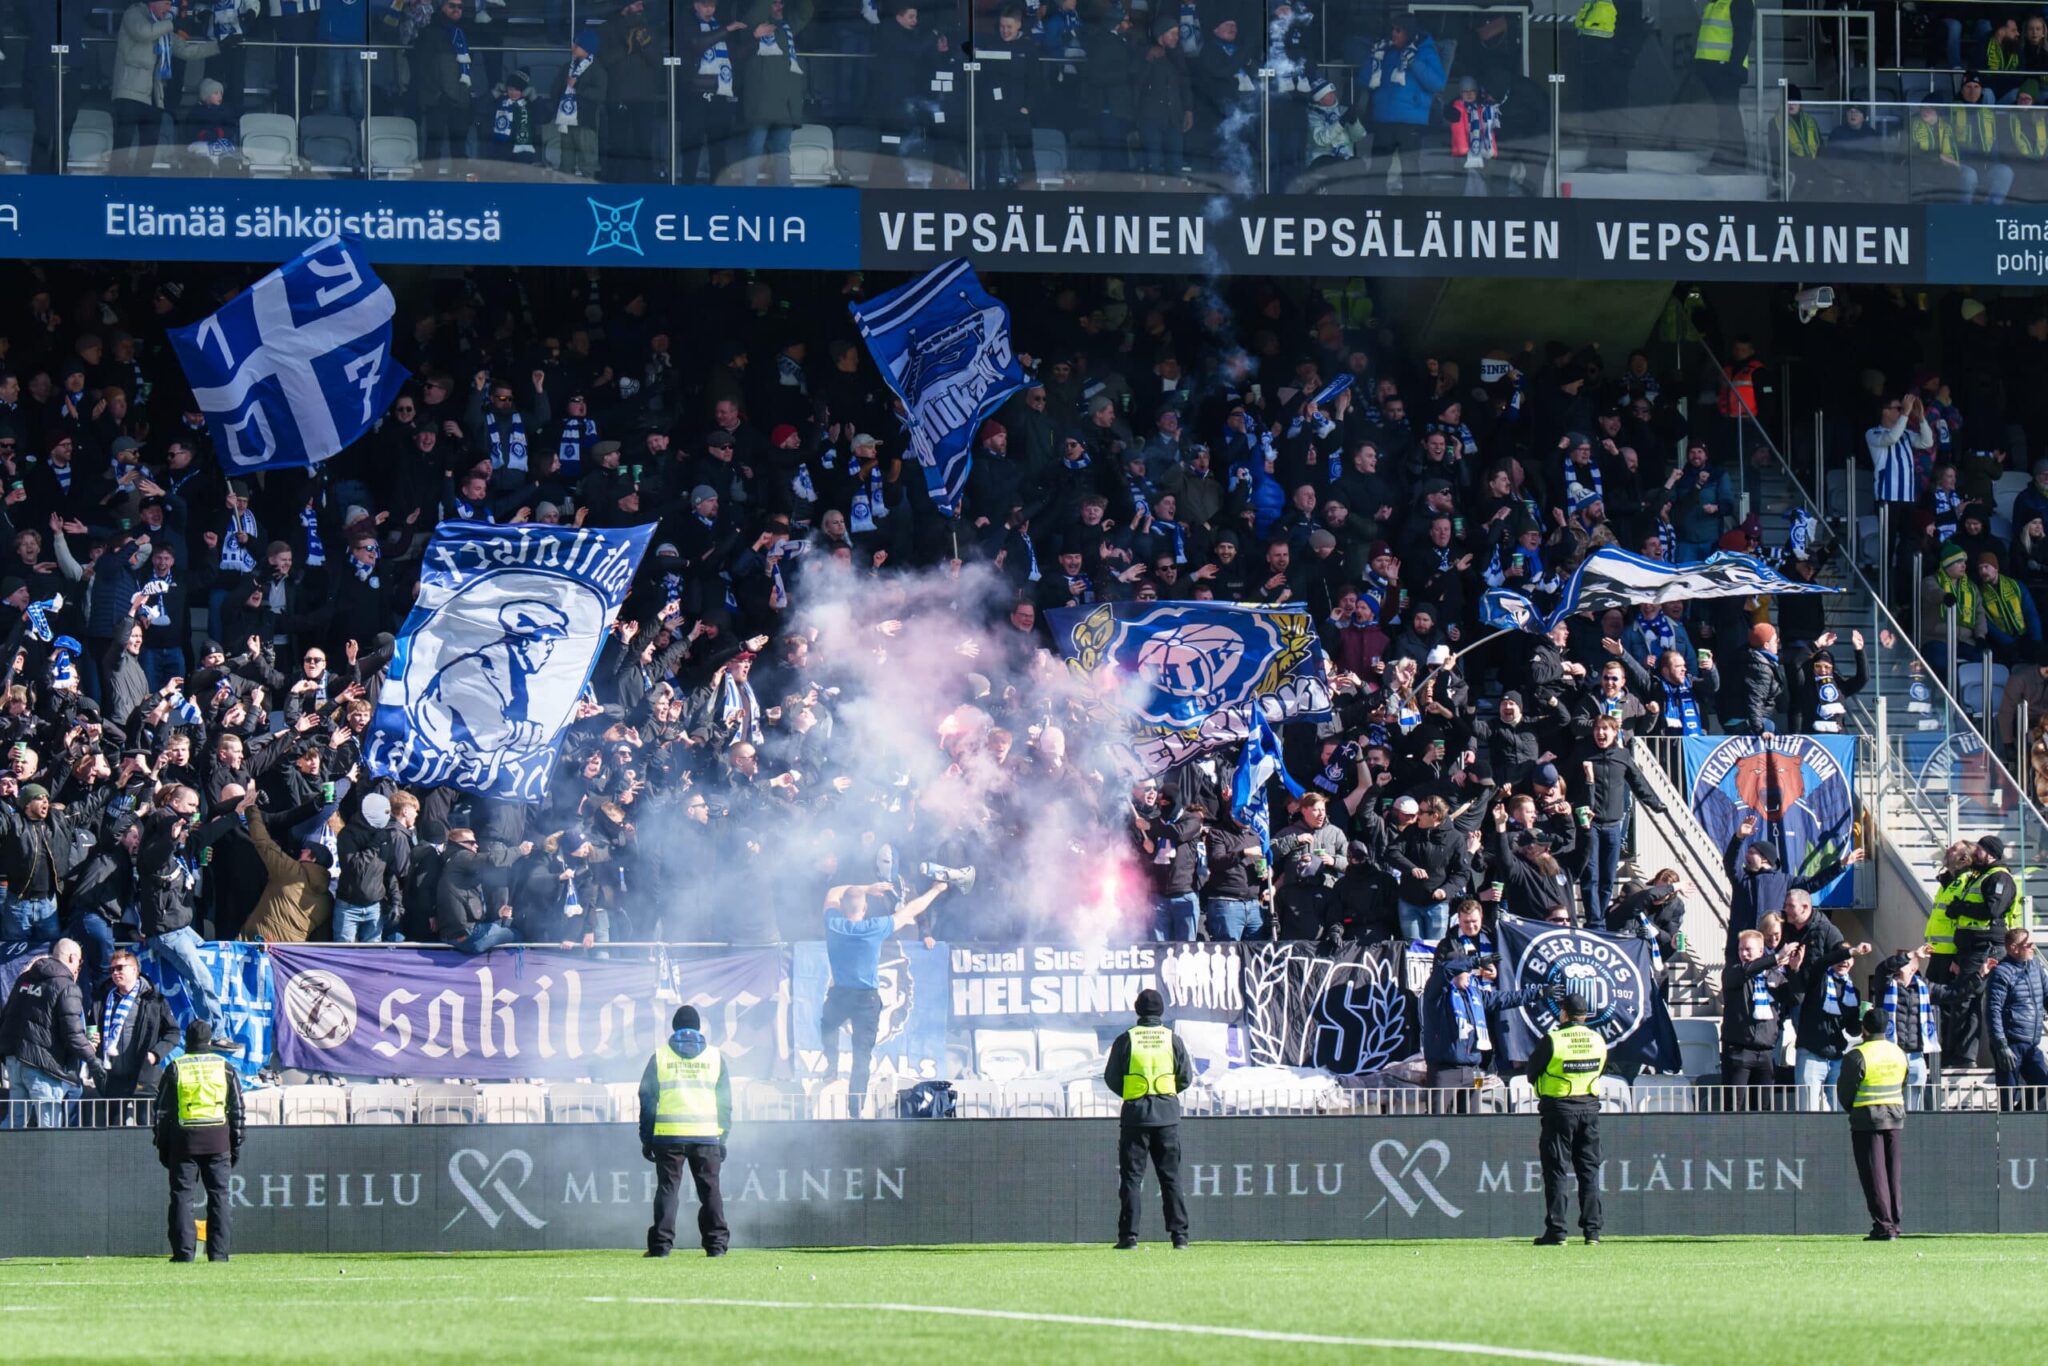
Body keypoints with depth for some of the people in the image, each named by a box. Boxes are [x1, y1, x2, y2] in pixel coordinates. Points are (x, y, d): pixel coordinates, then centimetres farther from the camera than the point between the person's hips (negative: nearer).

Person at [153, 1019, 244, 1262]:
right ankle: (218, 1253, 0)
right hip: (217, 1140, 1)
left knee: (182, 1196, 2)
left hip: (184, 1141, -1)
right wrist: (236, 1144, 12)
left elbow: (163, 1111, 1)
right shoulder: (224, 1067, 5)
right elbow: (237, 1109, 6)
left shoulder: (175, 1068, 1)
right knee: (219, 1195, 4)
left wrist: (162, 1146, 7)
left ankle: (184, 1251, -4)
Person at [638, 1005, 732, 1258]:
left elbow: (647, 1099, 5)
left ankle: (661, 1244, -3)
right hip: (707, 1136, 1)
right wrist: (723, 1137, 14)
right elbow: (726, 1102, 9)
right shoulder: (715, 1057, 8)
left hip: (668, 1136, -1)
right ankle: (716, 1243, 2)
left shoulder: (660, 1057, 5)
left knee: (667, 1189, 2)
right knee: (710, 1190, 5)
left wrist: (646, 1138, 9)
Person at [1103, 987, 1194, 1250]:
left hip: (1135, 1112, -2)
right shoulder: (1172, 1039, 2)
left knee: (1131, 1176, 1)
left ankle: (1128, 1235, -4)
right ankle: (1179, 1235, 1)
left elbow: (1111, 1078, -1)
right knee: (1171, 1176, 6)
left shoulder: (1126, 1039, -2)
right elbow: (1186, 1077, 4)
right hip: (1167, 1114, 2)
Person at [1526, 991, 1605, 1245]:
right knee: (1589, 1170, 9)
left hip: (1559, 1109, -4)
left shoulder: (1552, 1041, -12)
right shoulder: (1598, 1041, 2)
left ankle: (1555, 1231, -3)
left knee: (1556, 1170, 0)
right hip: (1590, 1108, 4)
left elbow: (1531, 1075, -4)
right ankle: (1592, 1230, 6)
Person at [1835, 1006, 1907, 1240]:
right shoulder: (1899, 1053, 7)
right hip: (1895, 1118, 6)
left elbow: (1845, 1092, -8)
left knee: (1874, 1174, -3)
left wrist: (1852, 1110, 10)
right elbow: (1902, 1087, 13)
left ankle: (1883, 1225, -7)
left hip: (1867, 1119, -6)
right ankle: (1893, 1224, 14)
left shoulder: (1857, 1056, -13)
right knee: (1892, 1173, 12)